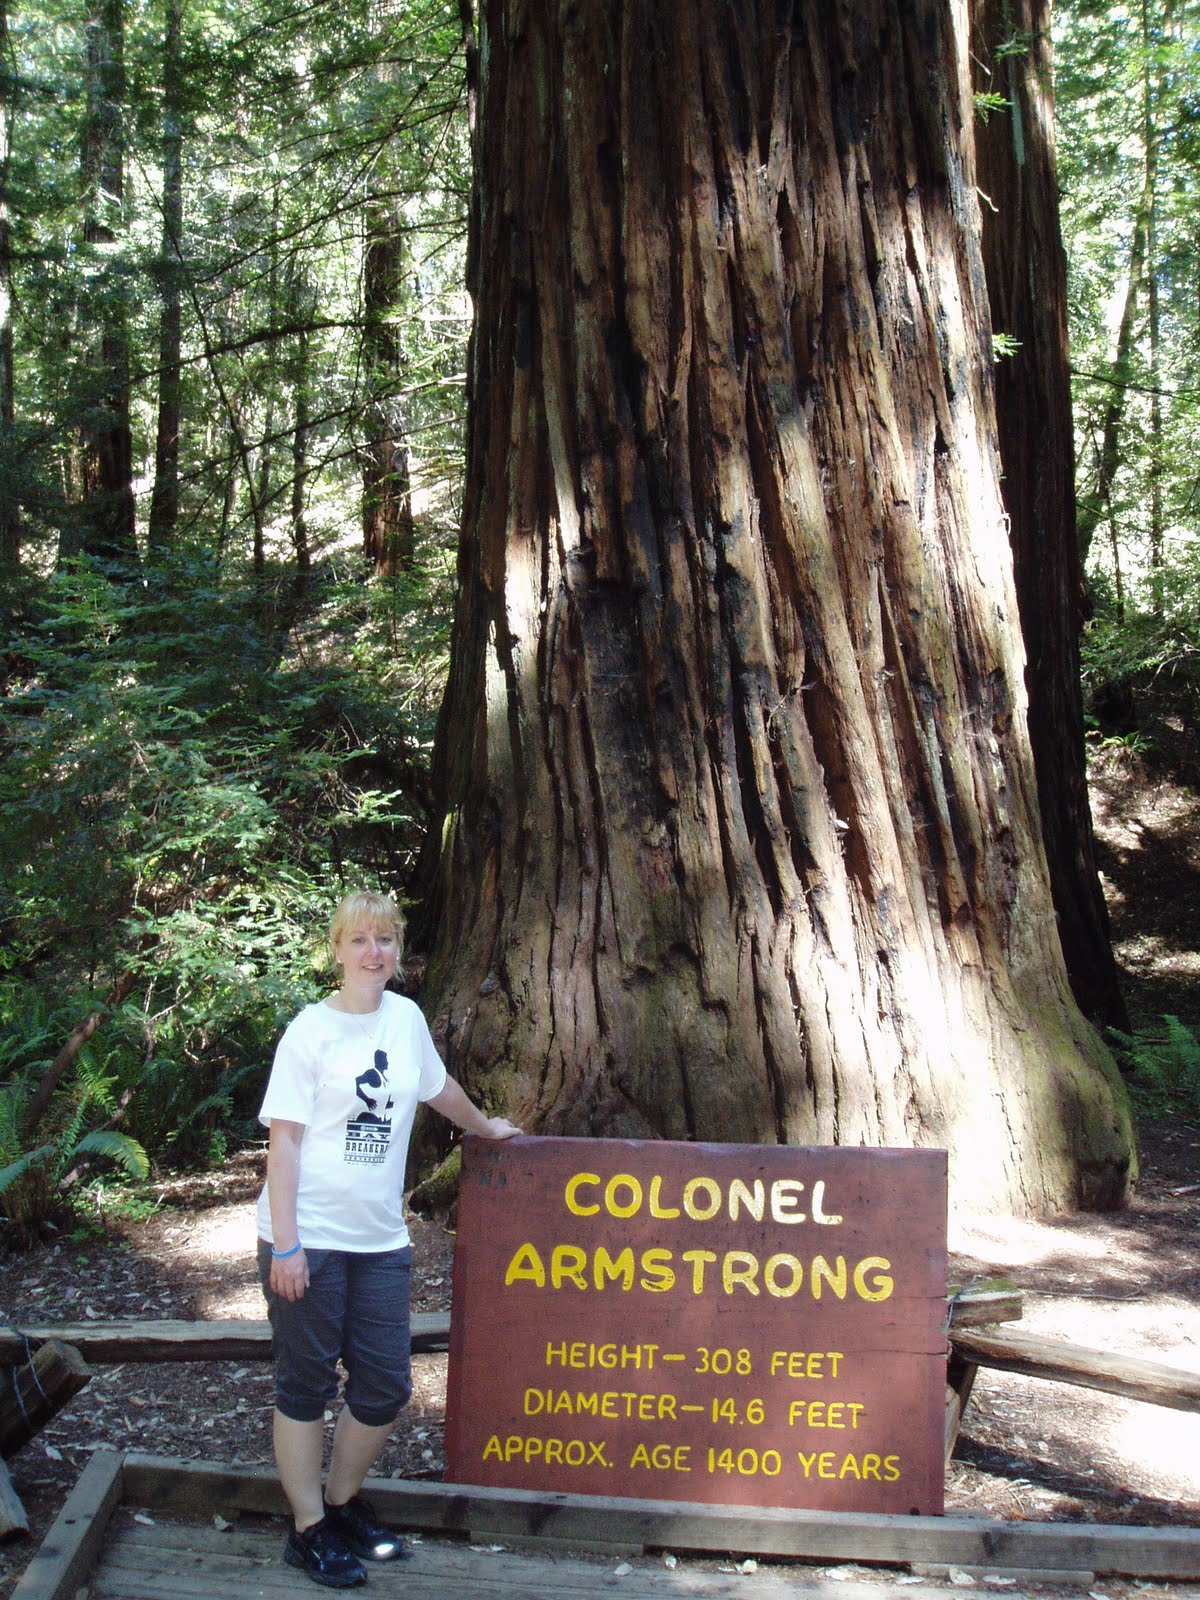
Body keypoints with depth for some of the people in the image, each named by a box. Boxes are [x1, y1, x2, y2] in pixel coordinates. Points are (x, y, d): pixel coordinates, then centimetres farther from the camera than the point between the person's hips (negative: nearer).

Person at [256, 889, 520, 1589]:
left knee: (385, 1385, 7)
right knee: (307, 1385, 4)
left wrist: (485, 1127, 41)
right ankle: (309, 1530, 19)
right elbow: (285, 1139, -10)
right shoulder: (312, 1030, -8)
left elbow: (438, 1085, 26)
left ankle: (344, 1503, 30)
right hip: (310, 1238, -5)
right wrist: (285, 1244, -15)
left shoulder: (406, 1017, 7)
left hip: (379, 1239, 5)